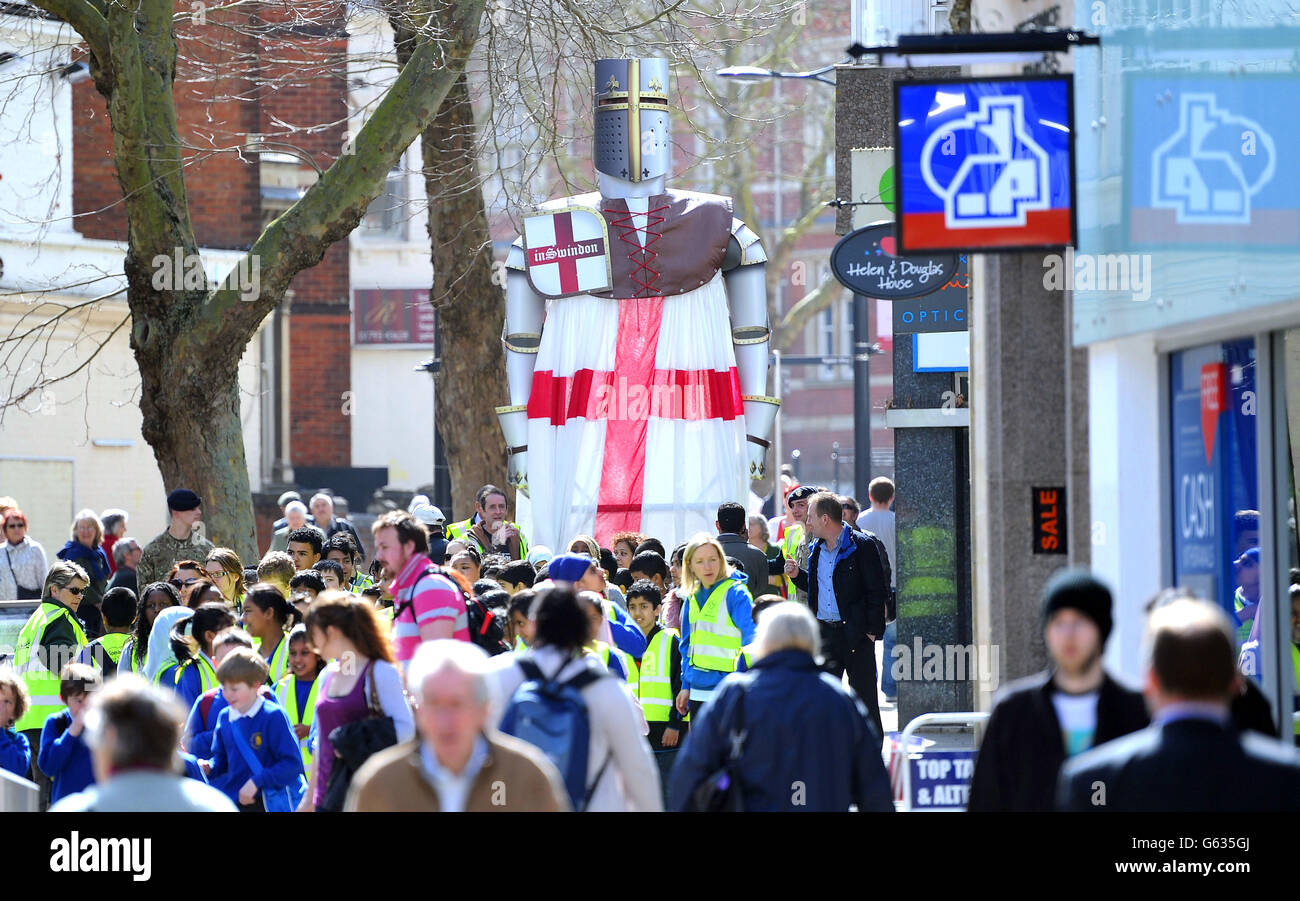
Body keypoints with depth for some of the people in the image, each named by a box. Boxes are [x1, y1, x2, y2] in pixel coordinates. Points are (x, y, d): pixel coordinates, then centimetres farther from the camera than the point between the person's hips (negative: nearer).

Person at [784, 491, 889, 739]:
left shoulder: (861, 546, -9)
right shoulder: (816, 548, 11)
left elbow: (878, 590, -9)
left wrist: (872, 630, -13)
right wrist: (798, 575, 4)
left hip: (856, 634, -6)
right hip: (824, 632, 6)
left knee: (864, 696, 1)